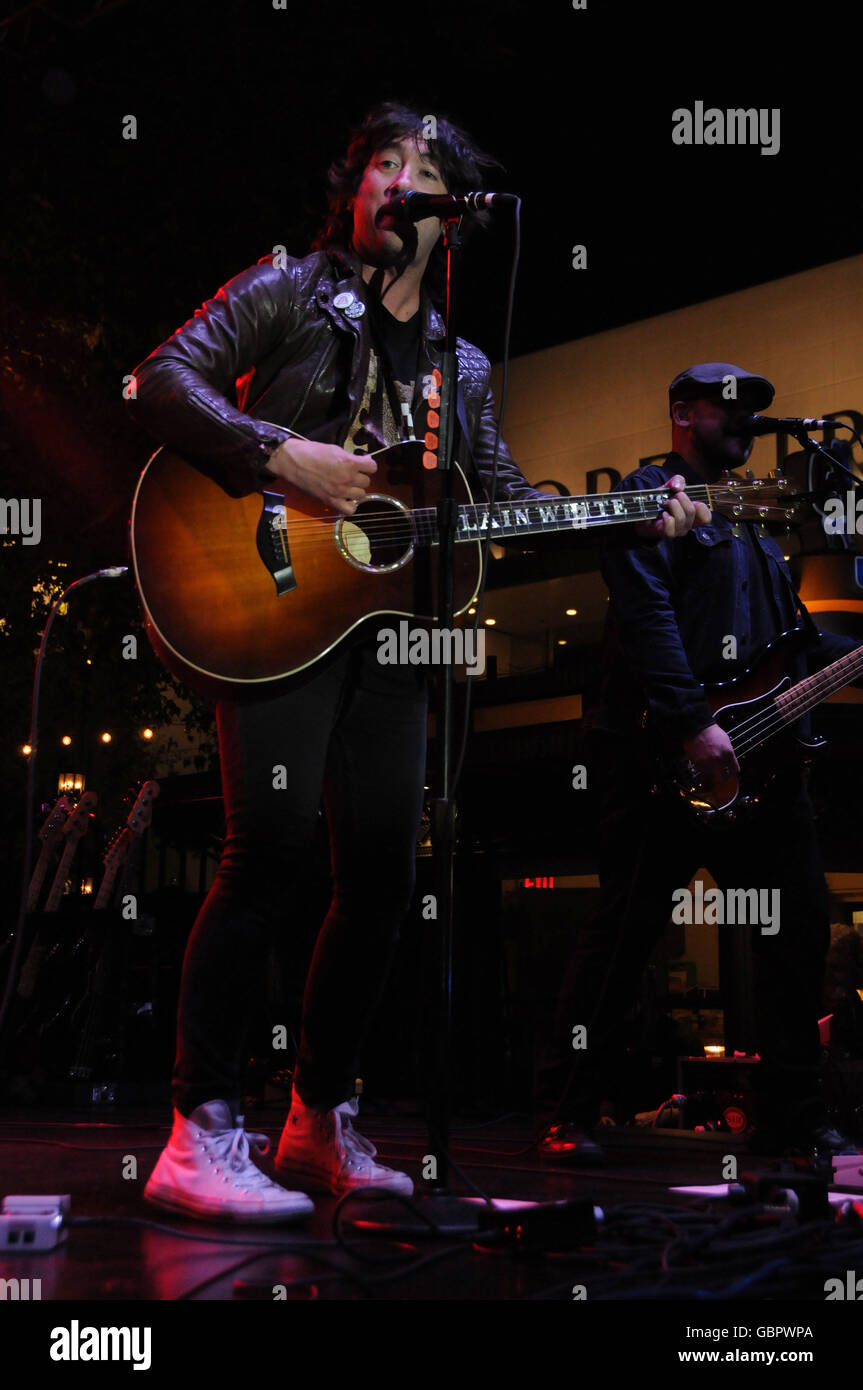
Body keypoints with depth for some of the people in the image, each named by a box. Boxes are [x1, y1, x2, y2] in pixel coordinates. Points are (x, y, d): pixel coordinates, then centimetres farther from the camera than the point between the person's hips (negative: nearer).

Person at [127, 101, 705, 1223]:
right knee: (272, 846, -20)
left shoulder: (463, 368, 23)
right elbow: (165, 381, -4)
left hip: (388, 625, 6)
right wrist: (284, 454, -18)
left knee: (382, 876, 3)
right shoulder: (286, 291, 7)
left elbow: (505, 500, 22)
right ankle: (202, 1136, -15)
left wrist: (637, 519, 10)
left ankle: (322, 1124, 16)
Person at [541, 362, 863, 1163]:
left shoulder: (751, 518, 25)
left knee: (798, 929, 6)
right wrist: (694, 723, -23)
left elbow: (794, 636, 27)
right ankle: (573, 1118, 5)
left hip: (759, 760, 8)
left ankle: (794, 1116, 15)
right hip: (666, 759, -8)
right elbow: (646, 613, -15)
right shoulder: (649, 495, -1)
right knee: (623, 933, -4)